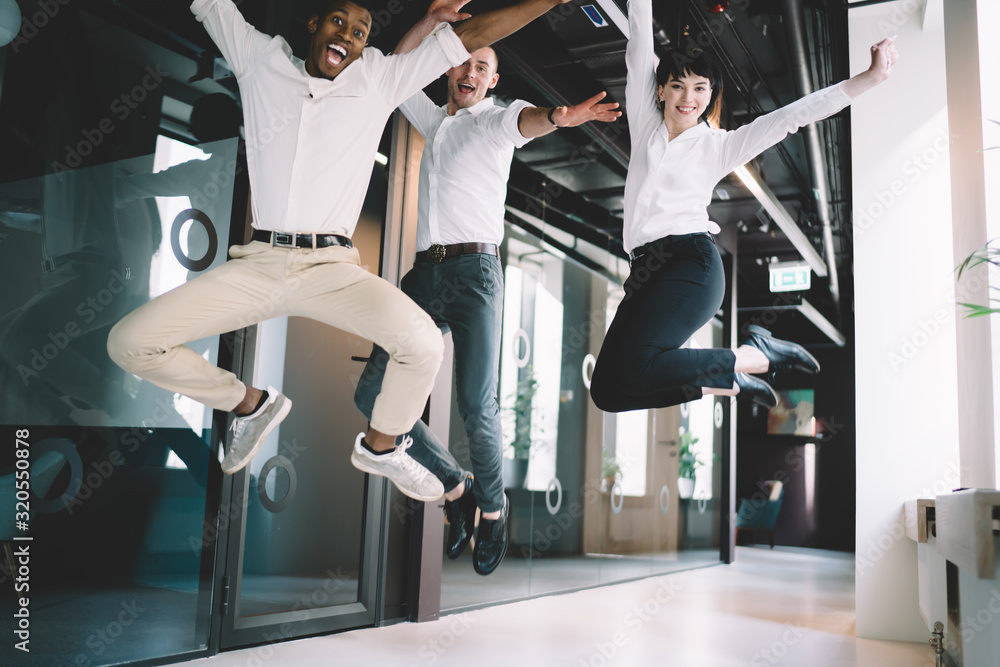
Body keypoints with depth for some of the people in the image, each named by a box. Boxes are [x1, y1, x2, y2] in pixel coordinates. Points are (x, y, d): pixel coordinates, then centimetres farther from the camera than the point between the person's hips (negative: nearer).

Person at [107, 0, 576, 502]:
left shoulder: (378, 80, 8)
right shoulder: (261, 60, 11)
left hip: (332, 268, -2)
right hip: (256, 263, 2)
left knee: (423, 343, -30)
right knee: (129, 342, -8)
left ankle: (380, 445, 4)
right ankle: (251, 404, 19)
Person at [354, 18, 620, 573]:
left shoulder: (498, 118, 10)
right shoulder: (435, 121, 26)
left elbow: (526, 120, -13)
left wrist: (557, 116, -38)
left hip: (474, 268, -5)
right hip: (424, 272, 6)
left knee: (477, 407, -16)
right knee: (373, 392, -4)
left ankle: (493, 507, 10)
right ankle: (455, 487, 10)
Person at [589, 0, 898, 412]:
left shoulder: (718, 145, 11)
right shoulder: (644, 124, 18)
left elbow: (792, 115, 7)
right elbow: (639, 47, 17)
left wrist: (870, 77, 2)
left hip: (690, 261, -5)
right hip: (645, 271, 5)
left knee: (634, 364, -30)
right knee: (607, 392, -8)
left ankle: (757, 355, -8)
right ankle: (731, 382, 11)